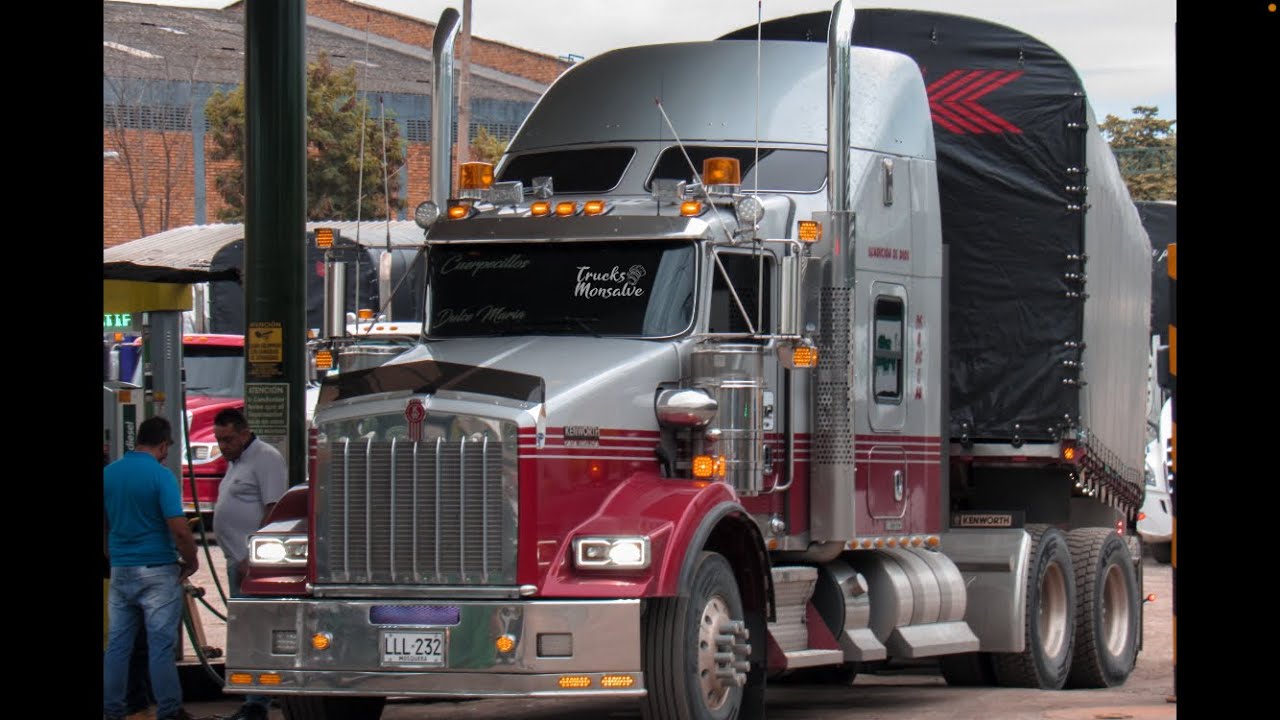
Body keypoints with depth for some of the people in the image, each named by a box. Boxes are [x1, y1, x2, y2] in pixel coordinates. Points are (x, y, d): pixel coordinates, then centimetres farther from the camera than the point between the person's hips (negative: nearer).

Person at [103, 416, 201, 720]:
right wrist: (191, 561, -3)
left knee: (117, 644, 9)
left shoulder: (108, 473, 5)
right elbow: (179, 529, -18)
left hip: (120, 570, 5)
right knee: (161, 646, 0)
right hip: (157, 570, -5)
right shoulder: (161, 475, -13)